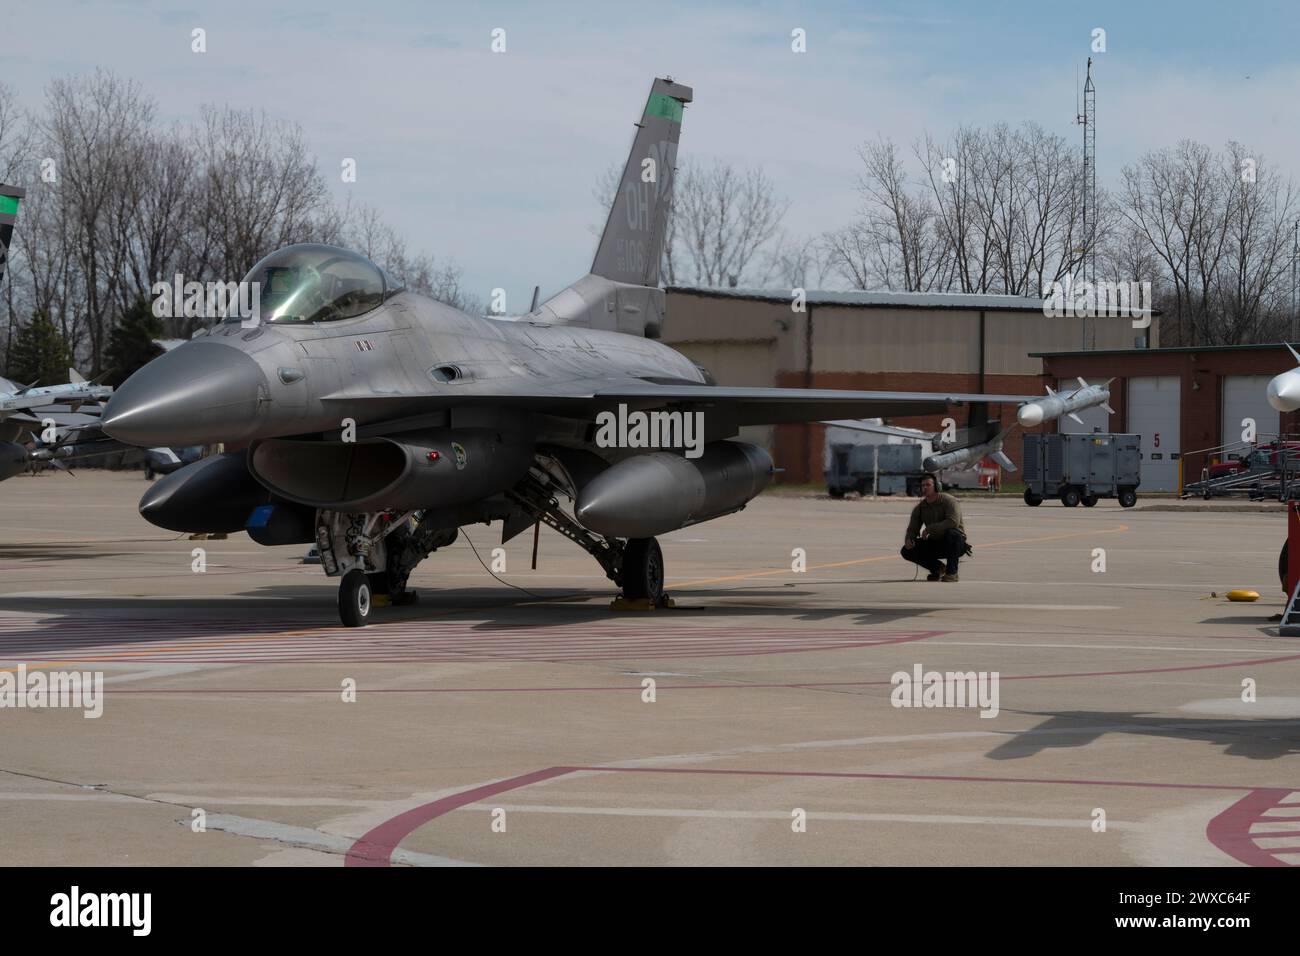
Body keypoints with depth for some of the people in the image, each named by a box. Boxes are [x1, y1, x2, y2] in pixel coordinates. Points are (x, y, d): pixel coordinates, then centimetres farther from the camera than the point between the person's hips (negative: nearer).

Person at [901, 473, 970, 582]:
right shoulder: (920, 507, 3)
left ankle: (952, 573, -23)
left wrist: (929, 529, -32)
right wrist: (909, 539, -18)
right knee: (907, 550, -11)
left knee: (951, 533, -41)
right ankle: (938, 568, 10)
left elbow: (953, 522, -32)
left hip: (956, 544, -6)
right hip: (934, 544, 6)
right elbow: (912, 528, 7)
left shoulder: (949, 501, -16)